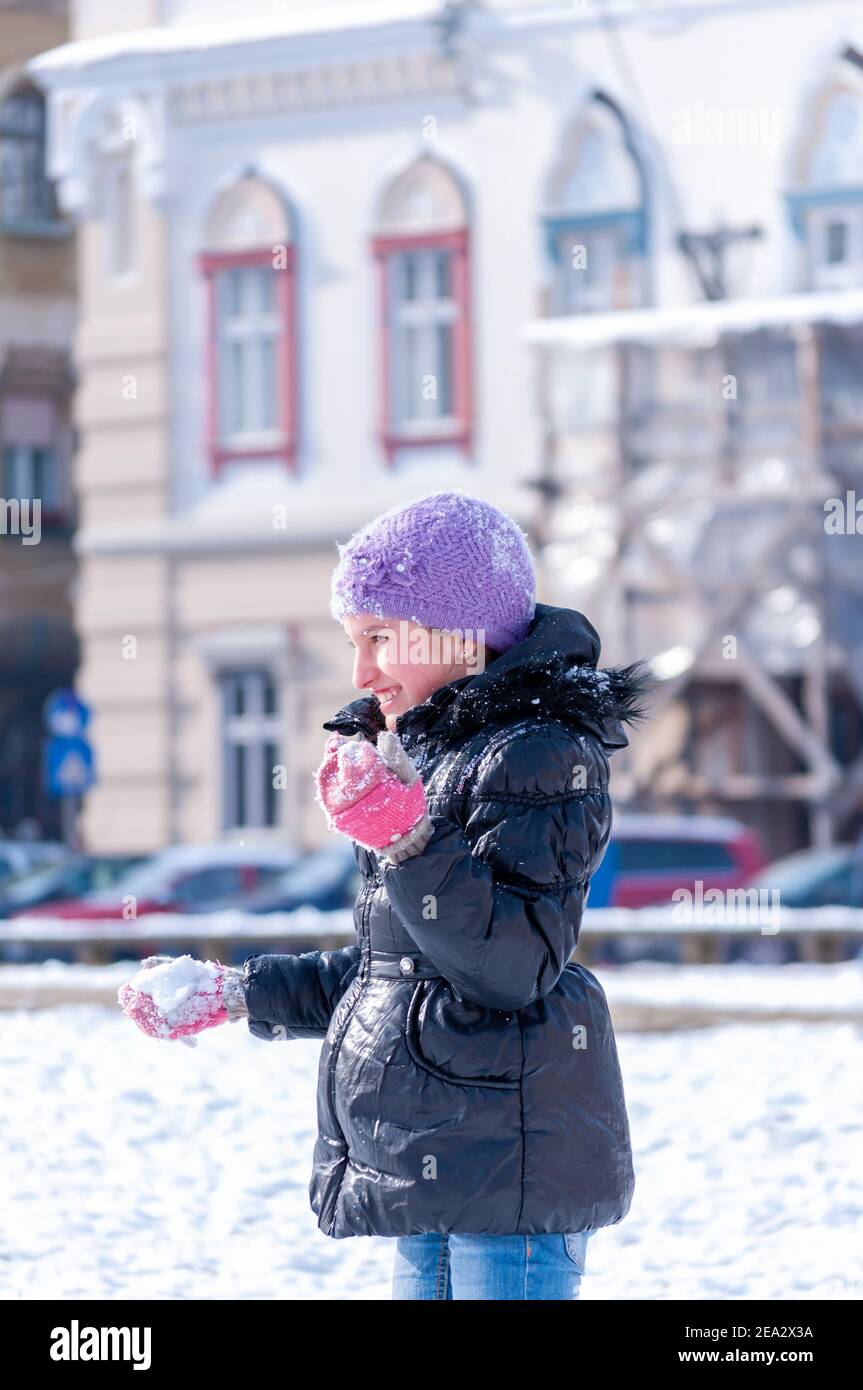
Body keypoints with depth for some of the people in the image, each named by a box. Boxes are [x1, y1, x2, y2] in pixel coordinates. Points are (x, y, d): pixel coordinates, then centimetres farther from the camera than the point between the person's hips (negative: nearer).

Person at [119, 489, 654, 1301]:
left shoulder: (540, 755, -11)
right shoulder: (429, 753, 19)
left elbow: (518, 963, -21)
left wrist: (409, 844, -30)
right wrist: (235, 996, 25)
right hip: (432, 1172, 10)